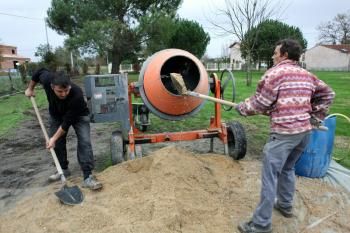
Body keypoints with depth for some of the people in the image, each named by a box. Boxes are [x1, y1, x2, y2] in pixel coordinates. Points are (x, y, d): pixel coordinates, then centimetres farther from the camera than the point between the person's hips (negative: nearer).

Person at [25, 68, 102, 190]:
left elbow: (67, 122, -32)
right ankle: (64, 169, 28)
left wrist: (54, 138, -28)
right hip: (56, 114, 5)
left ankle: (87, 177, -18)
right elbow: (39, 71, -4)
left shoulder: (77, 95, -41)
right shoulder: (47, 79, -31)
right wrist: (30, 88, 6)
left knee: (84, 142, -19)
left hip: (78, 115, -4)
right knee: (57, 143, 7)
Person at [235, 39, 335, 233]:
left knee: (269, 175, -4)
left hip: (283, 133, -8)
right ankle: (285, 205, 39)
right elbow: (327, 94, 23)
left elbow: (260, 103, -10)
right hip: (305, 130, 8)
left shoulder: (274, 72, -7)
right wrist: (315, 116, 23)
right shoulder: (307, 75, 15)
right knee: (287, 168, 25)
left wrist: (241, 107, 6)